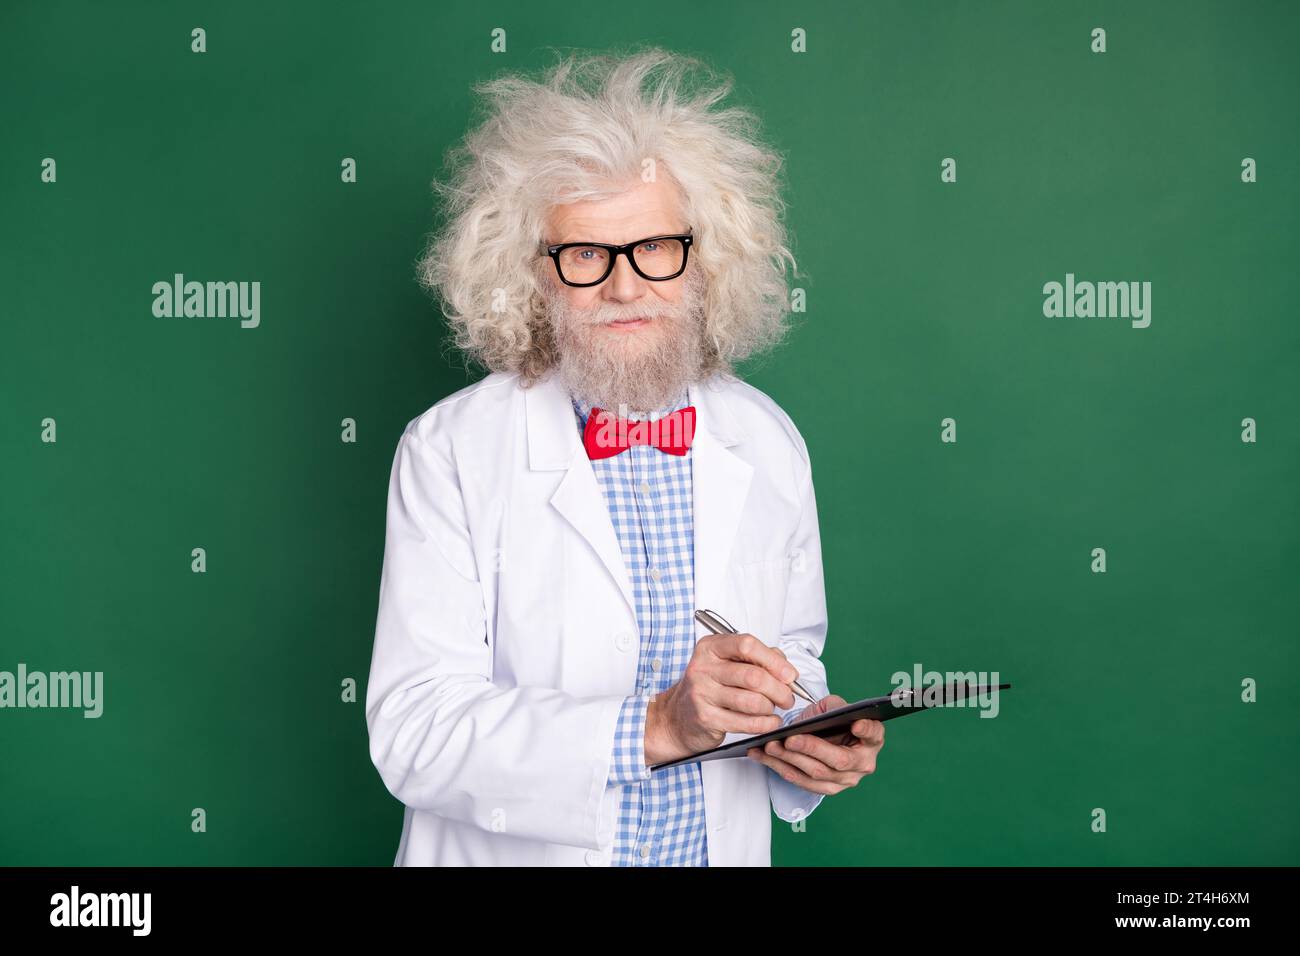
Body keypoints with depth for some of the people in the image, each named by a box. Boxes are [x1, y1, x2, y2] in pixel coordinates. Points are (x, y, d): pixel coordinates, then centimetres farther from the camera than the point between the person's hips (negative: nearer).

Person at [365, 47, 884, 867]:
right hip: (509, 852, -3)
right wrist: (652, 725, -30)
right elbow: (413, 735, -21)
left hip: (725, 846, 4)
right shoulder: (448, 452, -15)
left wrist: (810, 727, -12)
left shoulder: (769, 443, -3)